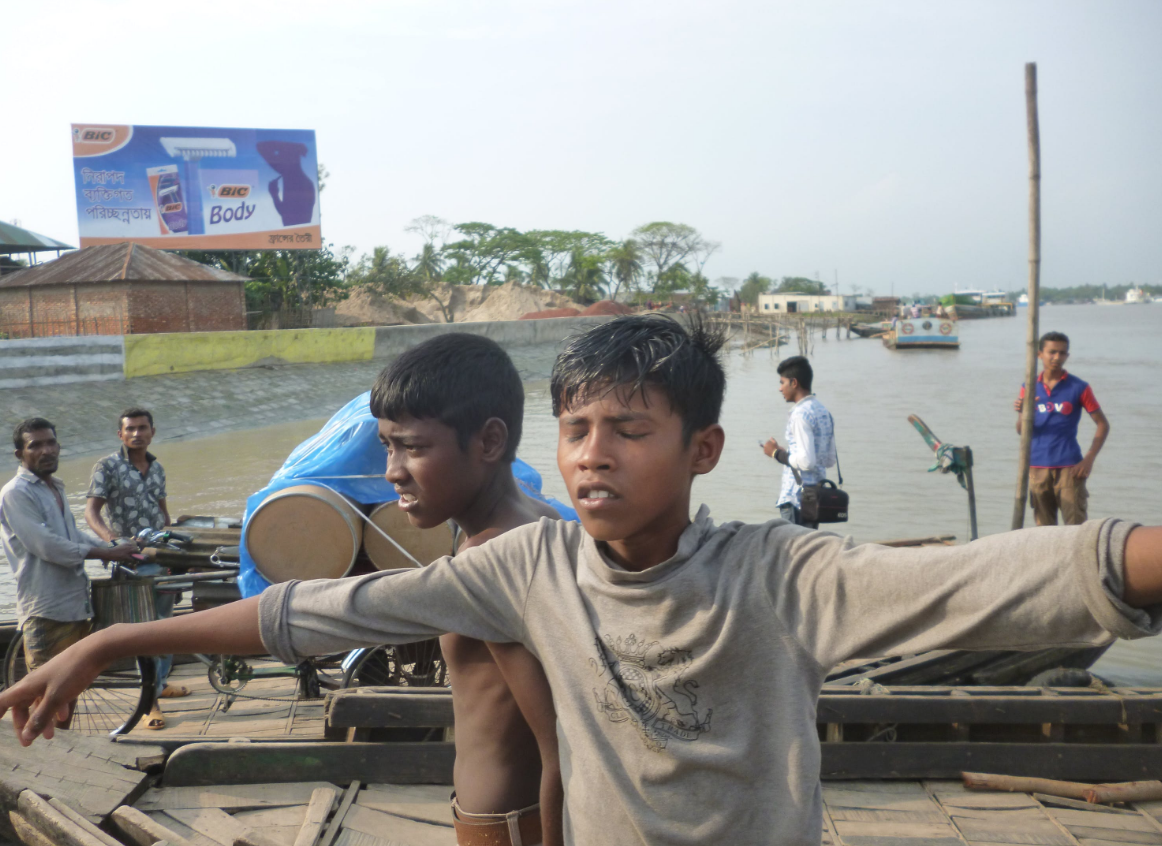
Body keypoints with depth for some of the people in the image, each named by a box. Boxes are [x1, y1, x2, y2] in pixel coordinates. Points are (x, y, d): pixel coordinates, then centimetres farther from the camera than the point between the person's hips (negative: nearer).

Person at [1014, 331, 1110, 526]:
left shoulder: (1079, 388, 1)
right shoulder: (1029, 388, 8)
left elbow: (1103, 424, 4)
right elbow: (1021, 430, 7)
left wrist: (1089, 459, -5)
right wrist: (1023, 413, -15)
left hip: (1069, 467, -3)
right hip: (1037, 466, 3)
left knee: (1076, 527, -6)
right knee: (1044, 528, 8)